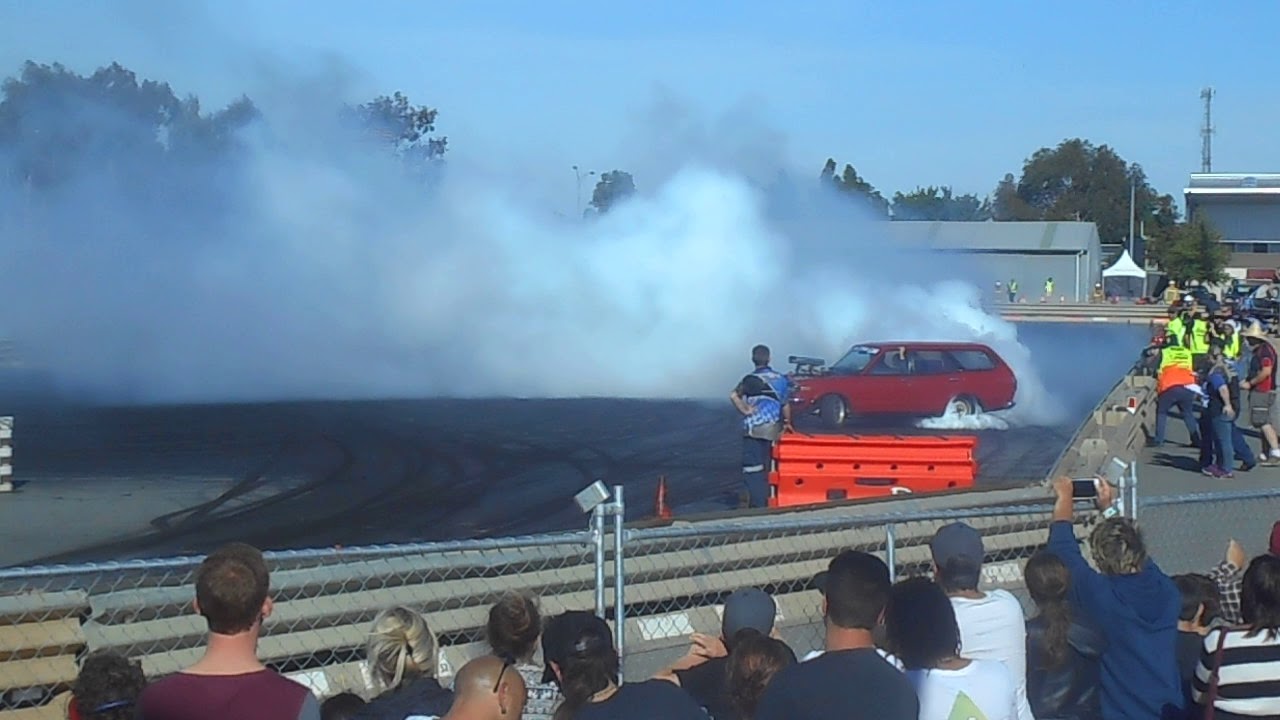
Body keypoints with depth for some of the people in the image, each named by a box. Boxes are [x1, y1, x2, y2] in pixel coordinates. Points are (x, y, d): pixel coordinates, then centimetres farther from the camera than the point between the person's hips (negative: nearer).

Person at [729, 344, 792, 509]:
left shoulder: (752, 379, -9)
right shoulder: (780, 379, 7)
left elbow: (734, 395, -24)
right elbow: (785, 404, 10)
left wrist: (745, 410, -12)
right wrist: (786, 423, 25)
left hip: (754, 429, -5)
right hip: (773, 430, 5)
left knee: (753, 470, -3)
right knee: (767, 470, 16)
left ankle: (757, 506, -8)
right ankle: (766, 503, 20)